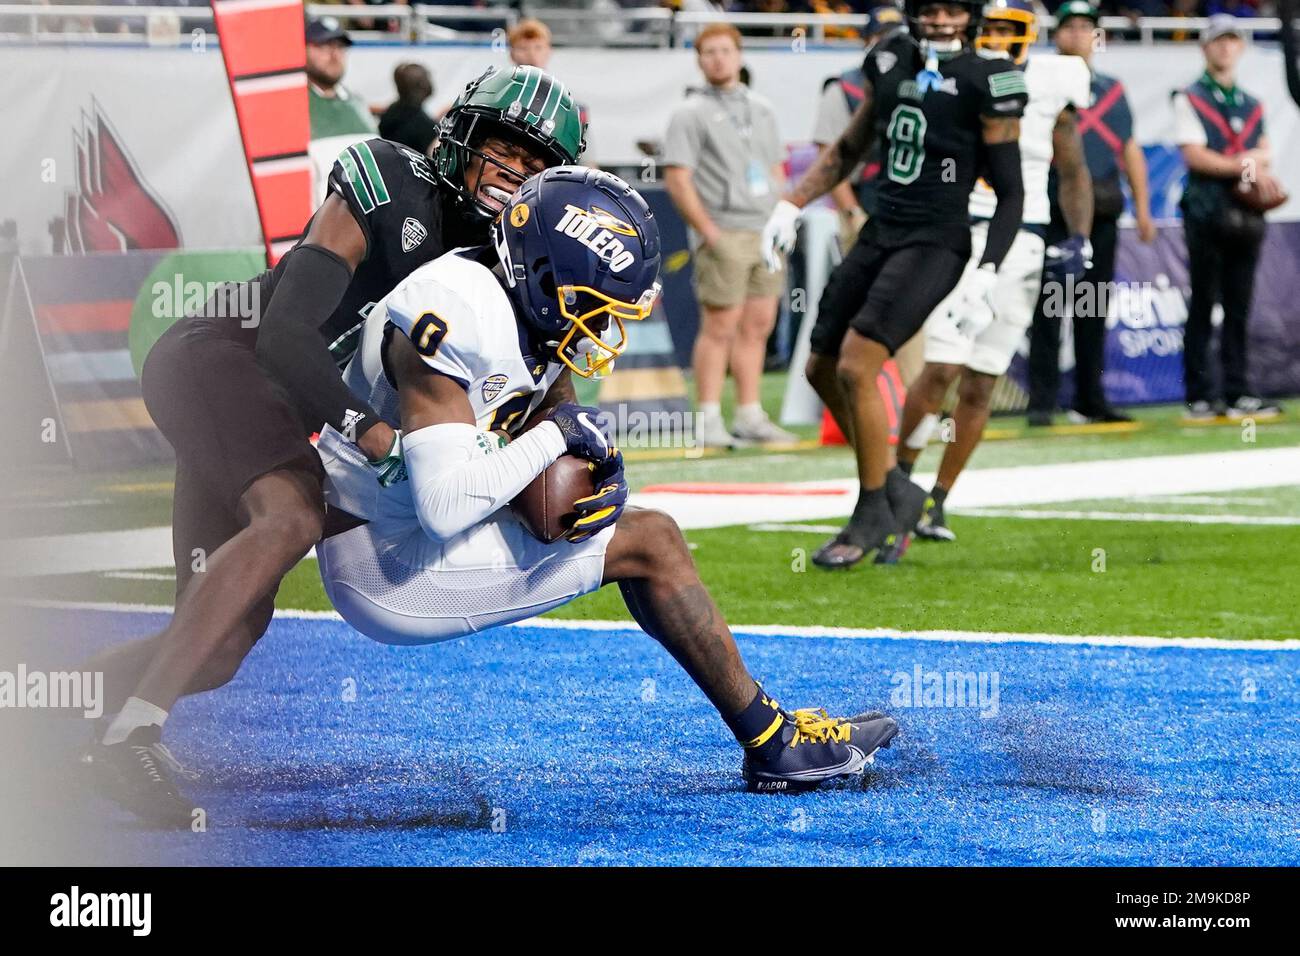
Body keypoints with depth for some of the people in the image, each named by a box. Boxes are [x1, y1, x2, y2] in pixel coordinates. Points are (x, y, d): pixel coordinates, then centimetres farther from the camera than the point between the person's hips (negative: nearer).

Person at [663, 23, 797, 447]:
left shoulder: (761, 109, 17)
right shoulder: (691, 113, -2)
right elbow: (677, 179, -8)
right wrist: (709, 232, -13)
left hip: (766, 233, 6)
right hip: (724, 234, -6)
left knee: (758, 325, 6)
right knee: (720, 325, -9)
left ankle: (750, 416, 11)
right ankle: (708, 421, -7)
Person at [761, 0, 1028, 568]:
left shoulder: (984, 83, -11)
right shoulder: (891, 61, 7)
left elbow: (1010, 192, -6)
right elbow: (851, 149, 21)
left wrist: (987, 272, -15)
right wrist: (792, 205, 14)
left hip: (935, 244, -7)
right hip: (880, 233, 7)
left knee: (856, 367, -17)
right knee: (822, 369, 9)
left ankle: (873, 514, 0)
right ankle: (896, 491, 23)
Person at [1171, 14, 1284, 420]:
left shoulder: (1252, 105, 19)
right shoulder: (1189, 99, 2)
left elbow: (1264, 152, 13)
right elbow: (1194, 156, -8)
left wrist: (1252, 162, -9)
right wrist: (1247, 166, -11)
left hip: (1246, 214, 5)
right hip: (1206, 211, -5)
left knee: (1239, 307, 6)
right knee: (1203, 305, -4)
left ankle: (1238, 392, 7)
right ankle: (1200, 396, -3)